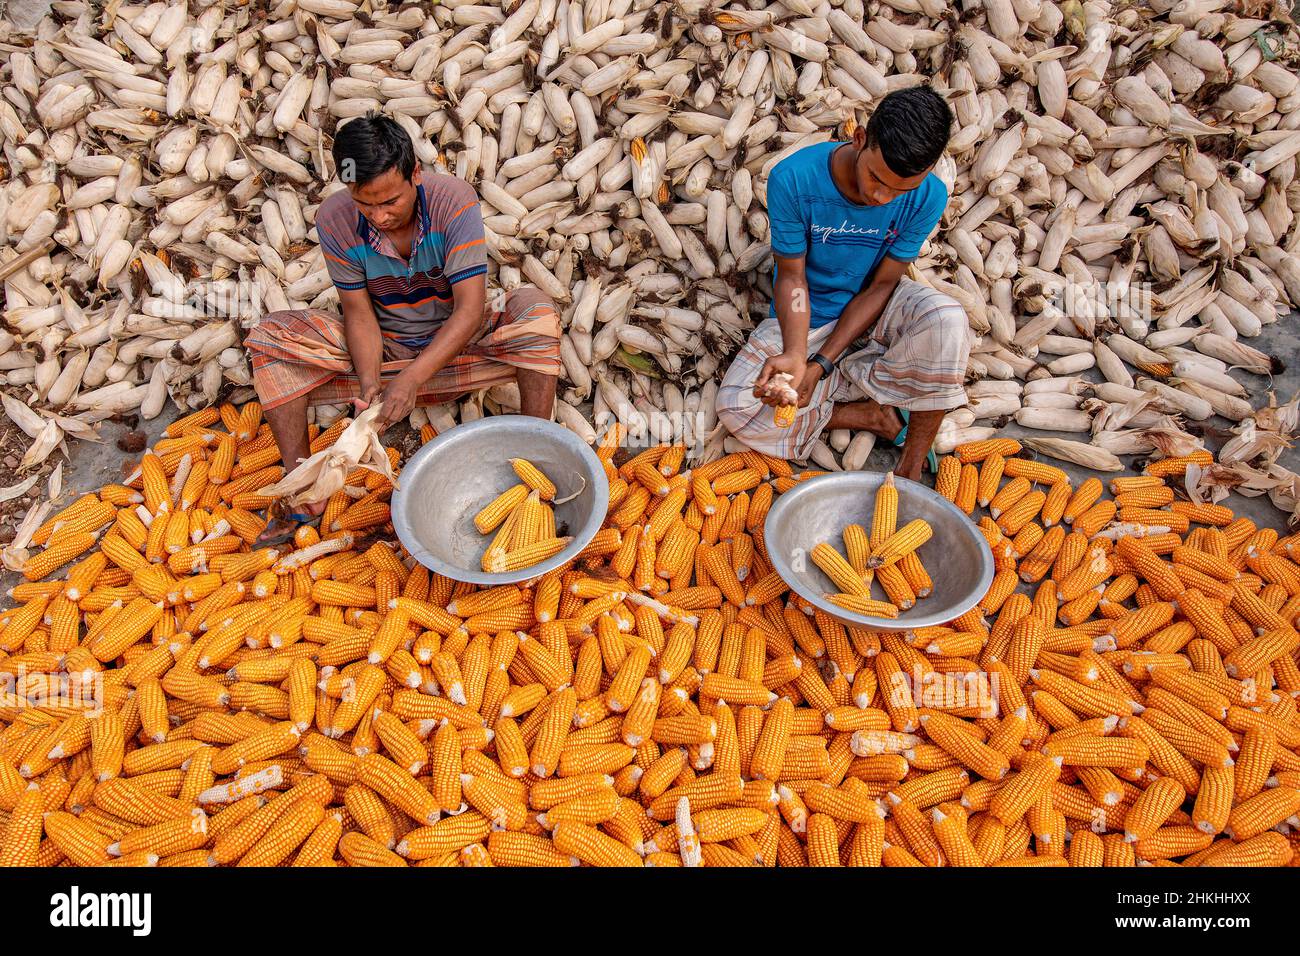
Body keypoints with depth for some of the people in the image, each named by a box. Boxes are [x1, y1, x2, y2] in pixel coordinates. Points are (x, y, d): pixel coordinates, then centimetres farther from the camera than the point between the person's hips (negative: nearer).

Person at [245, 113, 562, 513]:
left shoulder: (454, 200, -24)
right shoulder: (334, 219, -17)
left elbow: (470, 308, -28)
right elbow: (359, 312, -12)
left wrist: (412, 378, -37)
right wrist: (369, 384, -30)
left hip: (456, 341, -2)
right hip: (382, 347, 2)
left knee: (535, 311, -30)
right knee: (271, 337, -18)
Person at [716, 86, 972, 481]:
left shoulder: (928, 196, -21)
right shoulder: (792, 179, -26)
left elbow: (881, 285, -15)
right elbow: (792, 275, -19)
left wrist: (820, 365, -24)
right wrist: (795, 354, -37)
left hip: (871, 308, 1)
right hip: (806, 316, 0)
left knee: (947, 319, -33)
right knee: (736, 409, -22)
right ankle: (875, 415, -9)